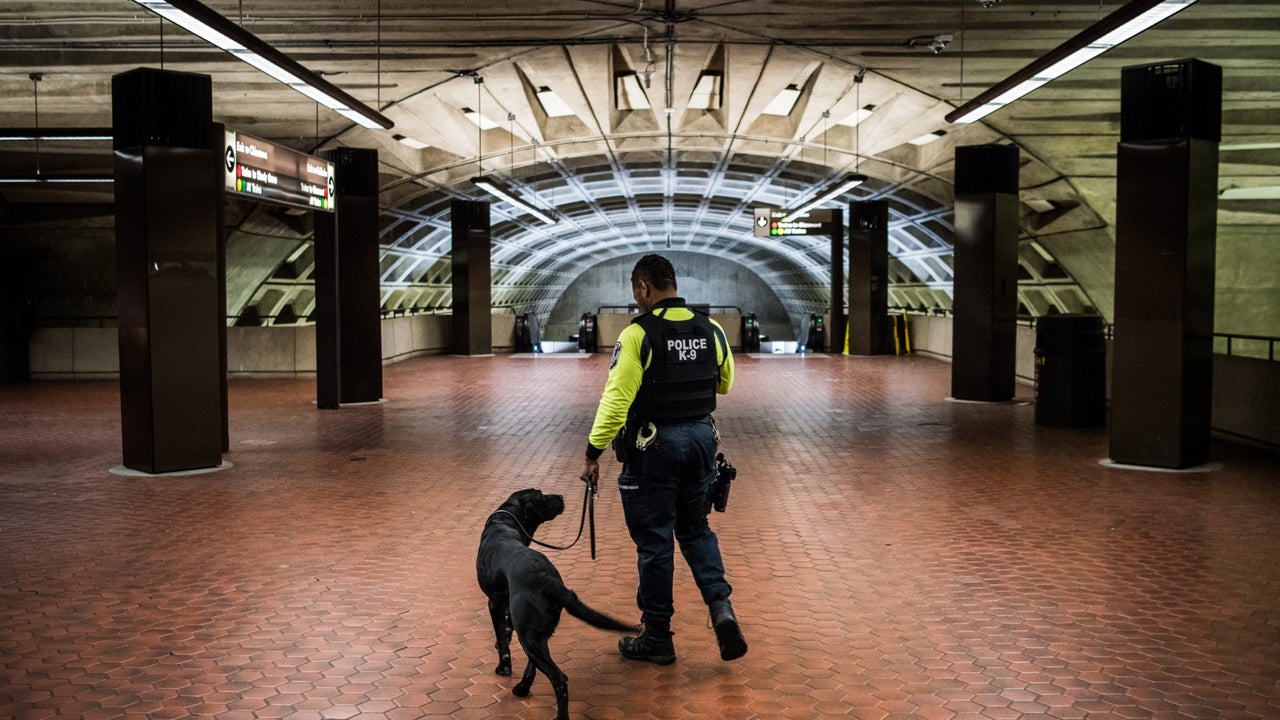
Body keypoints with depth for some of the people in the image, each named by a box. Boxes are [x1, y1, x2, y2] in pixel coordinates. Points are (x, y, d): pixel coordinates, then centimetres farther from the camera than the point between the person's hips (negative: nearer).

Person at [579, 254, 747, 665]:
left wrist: (594, 453, -13)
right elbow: (725, 384, 17)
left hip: (653, 446, -5)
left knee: (654, 542, 6)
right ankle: (720, 605, 2)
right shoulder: (711, 330, 2)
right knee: (695, 529, 21)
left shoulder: (638, 334, -15)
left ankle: (657, 639, 16)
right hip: (701, 439, 5)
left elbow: (616, 400, -19)